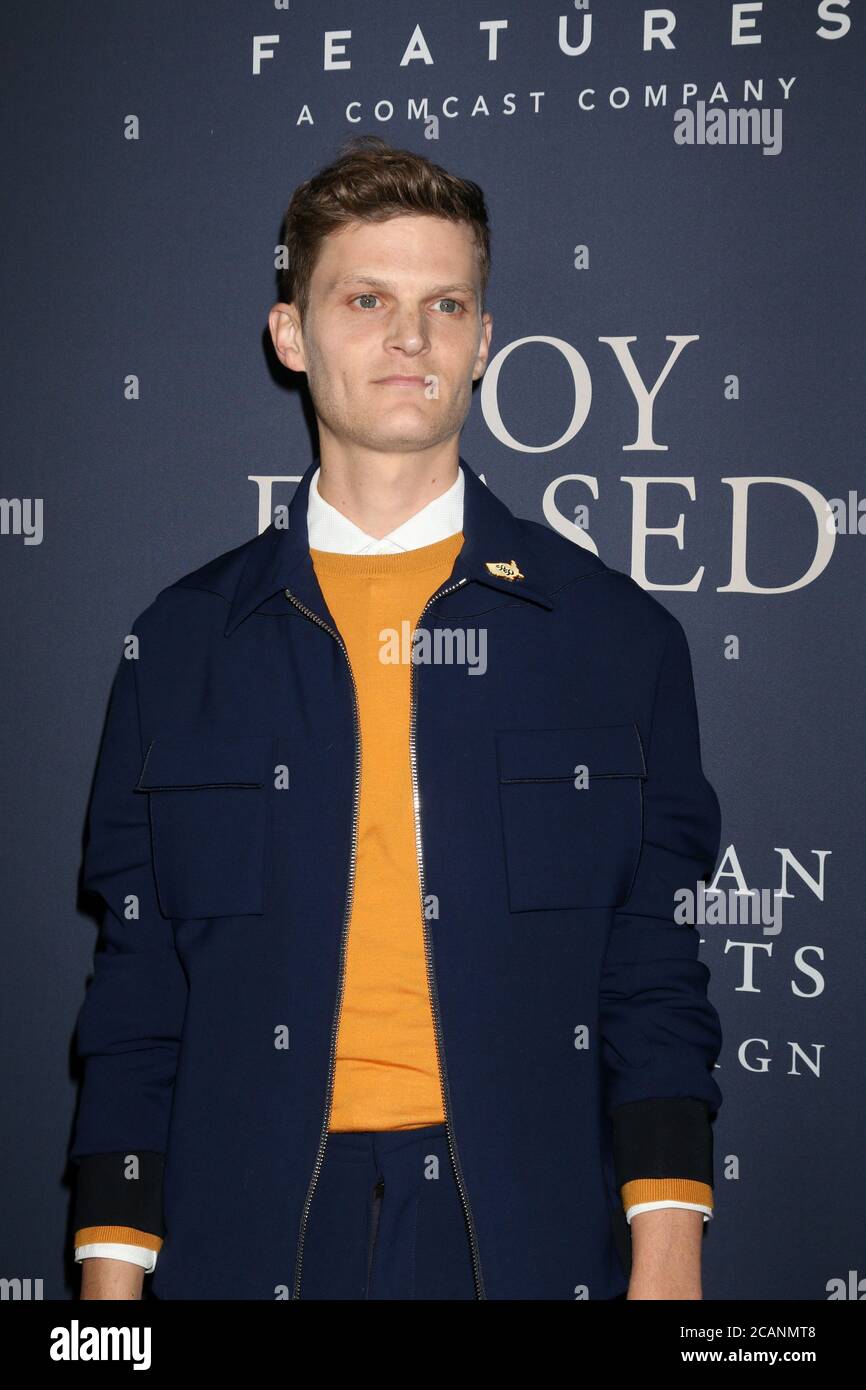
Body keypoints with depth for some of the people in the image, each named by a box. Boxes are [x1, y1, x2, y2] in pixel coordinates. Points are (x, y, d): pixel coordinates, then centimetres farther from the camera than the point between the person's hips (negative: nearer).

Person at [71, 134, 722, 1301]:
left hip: (532, 1240, 0)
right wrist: (113, 1269, -1)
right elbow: (136, 995, 5)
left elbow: (655, 985, 2)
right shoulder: (181, 644, 5)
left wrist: (668, 1255, -6)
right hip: (248, 1236, 1)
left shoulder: (620, 637, 4)